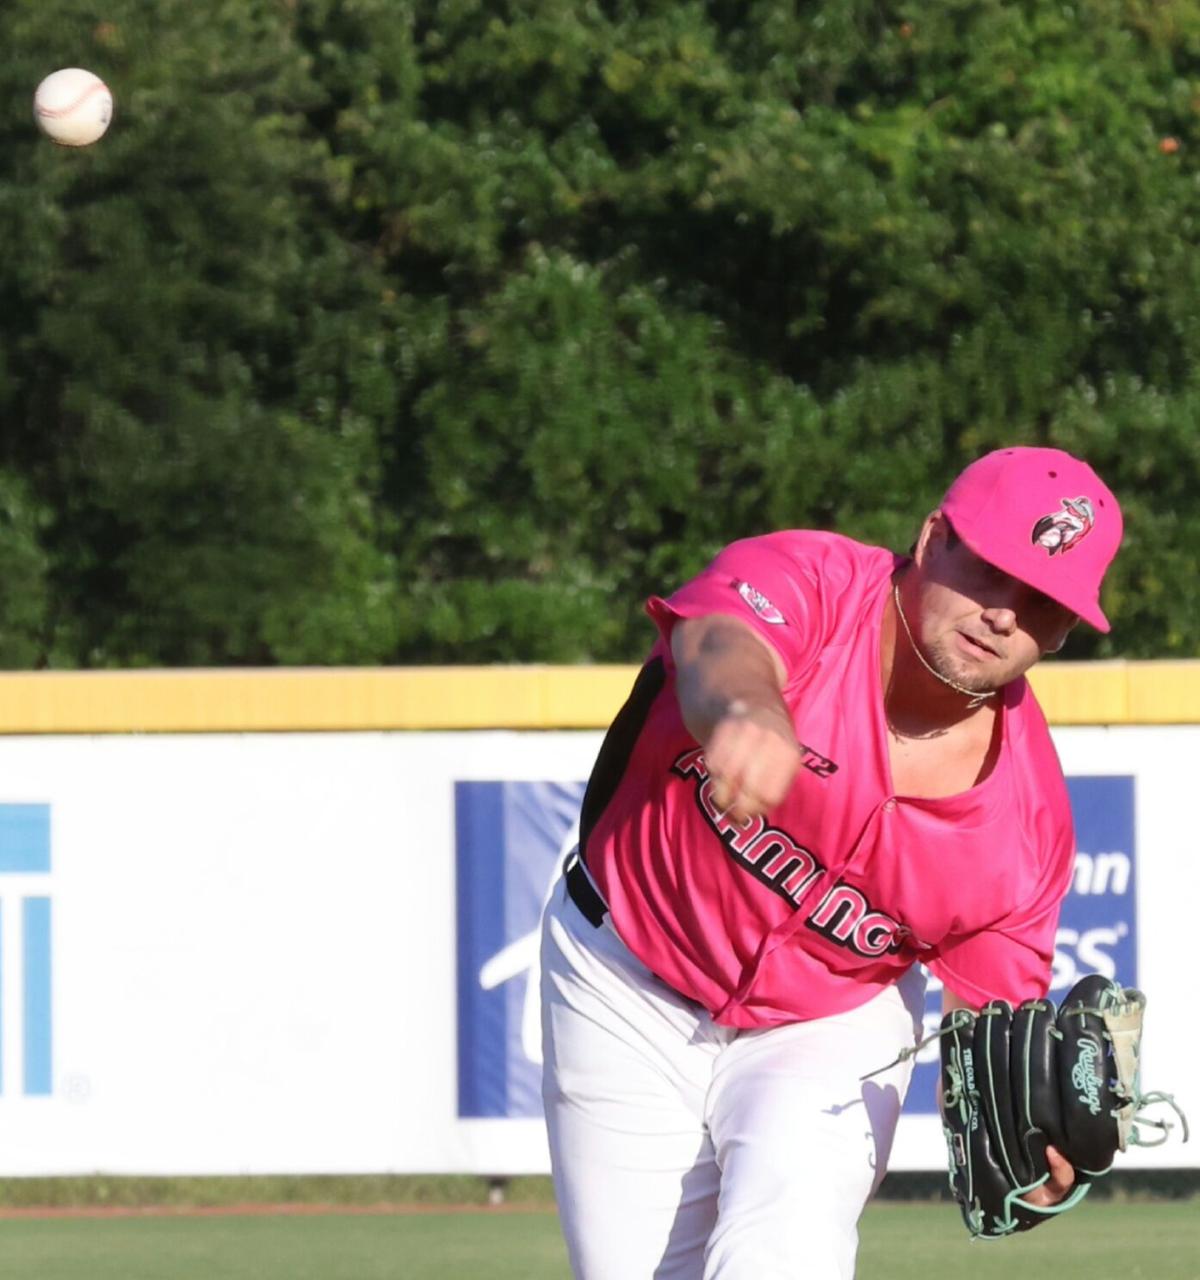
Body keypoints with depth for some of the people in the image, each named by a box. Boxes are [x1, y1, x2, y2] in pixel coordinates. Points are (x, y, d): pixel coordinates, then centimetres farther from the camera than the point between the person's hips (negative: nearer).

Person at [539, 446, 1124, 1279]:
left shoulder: (1030, 811, -17)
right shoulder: (807, 585, -25)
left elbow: (997, 1014, -9)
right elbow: (720, 647, -49)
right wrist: (741, 708, -74)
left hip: (834, 1027, 1)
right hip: (627, 995, 0)